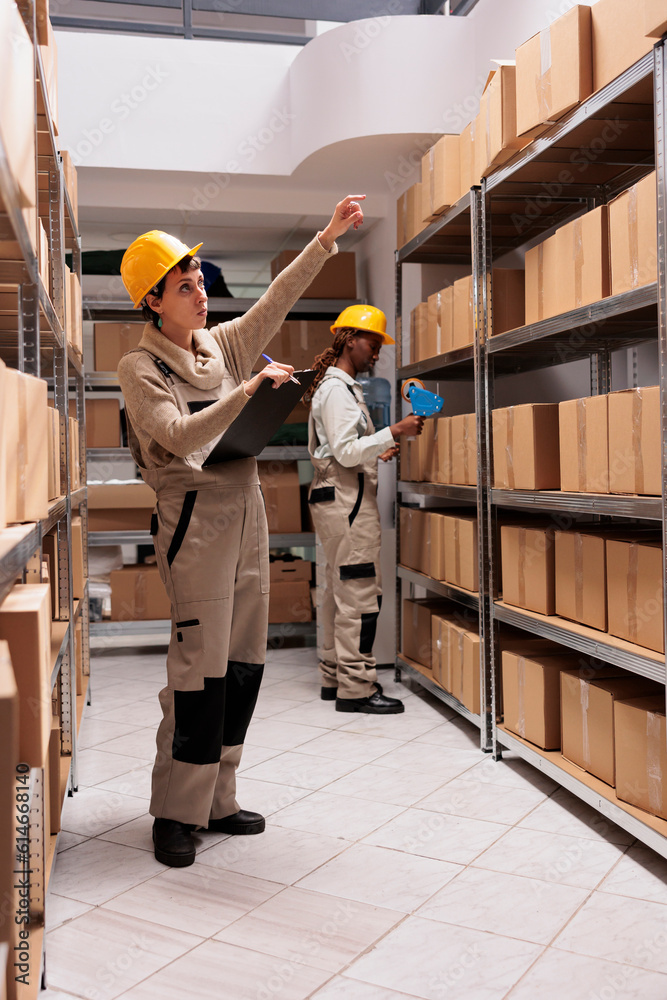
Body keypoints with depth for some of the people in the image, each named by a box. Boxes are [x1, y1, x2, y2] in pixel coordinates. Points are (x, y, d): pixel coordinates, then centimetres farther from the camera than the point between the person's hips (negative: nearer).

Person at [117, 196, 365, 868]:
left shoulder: (221, 345, 14)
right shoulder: (140, 369, -5)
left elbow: (276, 301, 10)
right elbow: (184, 437, -19)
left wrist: (328, 238, 6)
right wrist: (250, 388, -20)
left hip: (246, 511, 7)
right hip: (194, 518, -7)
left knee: (243, 665, 8)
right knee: (201, 671, -8)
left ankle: (216, 801, 21)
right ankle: (175, 814, 7)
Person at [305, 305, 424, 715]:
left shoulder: (339, 386, 22)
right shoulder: (337, 389, -11)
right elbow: (346, 452, -19)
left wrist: (377, 454, 19)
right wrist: (394, 433, -22)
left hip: (338, 498, 11)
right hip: (348, 498, -11)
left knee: (340, 590, 13)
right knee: (360, 592, -10)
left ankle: (335, 677, 20)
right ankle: (355, 688, -6)